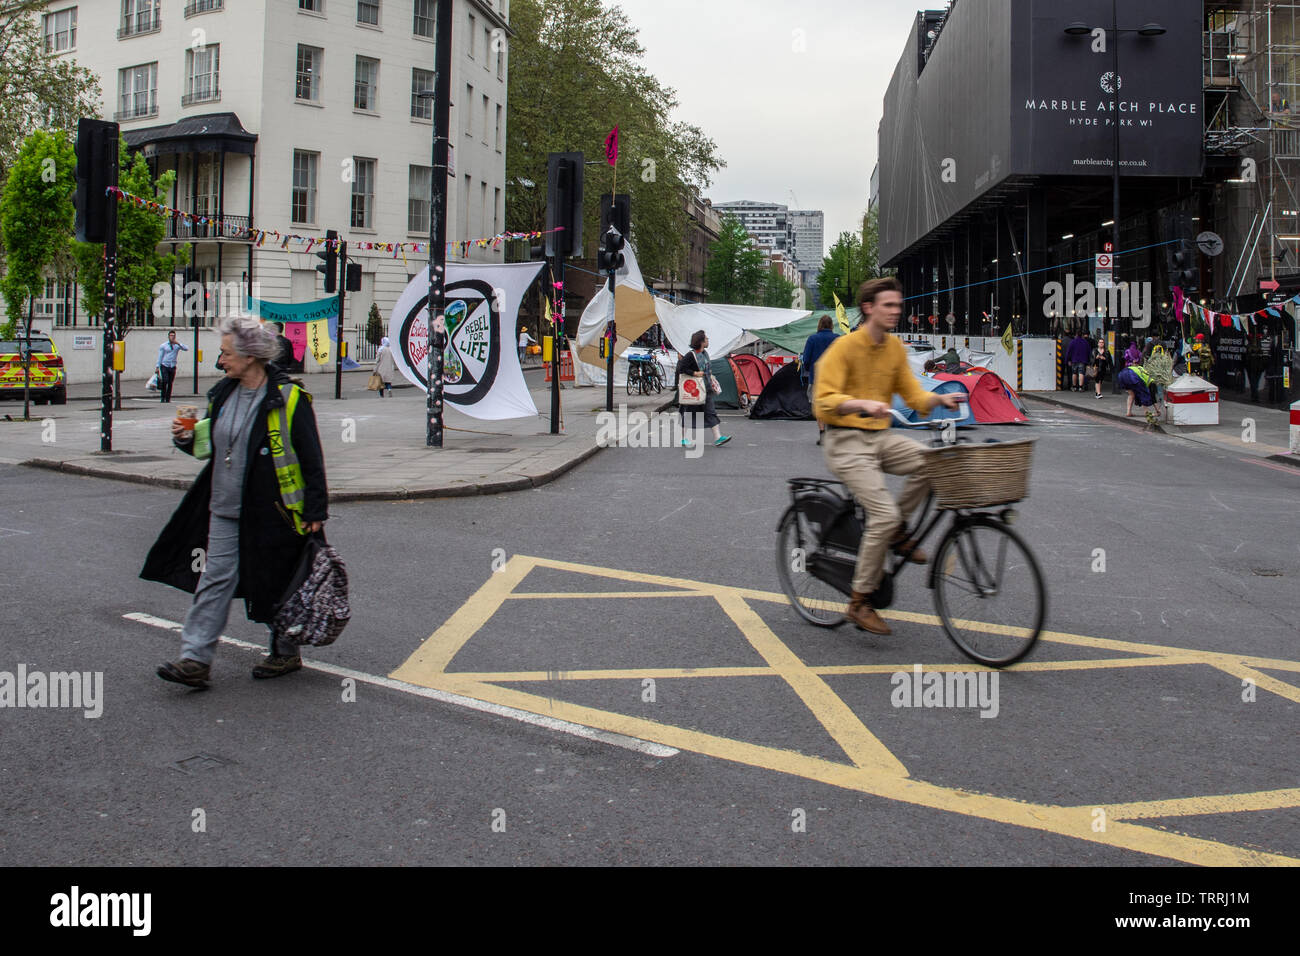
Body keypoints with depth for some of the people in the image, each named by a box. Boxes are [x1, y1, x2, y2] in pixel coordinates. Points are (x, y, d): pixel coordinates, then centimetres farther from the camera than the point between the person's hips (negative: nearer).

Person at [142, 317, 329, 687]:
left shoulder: (288, 398, -13)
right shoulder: (223, 394, 9)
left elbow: (312, 459, -11)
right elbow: (211, 445, 21)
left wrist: (315, 511, -12)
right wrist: (187, 439, -1)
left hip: (272, 511, -6)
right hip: (225, 508, 6)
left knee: (276, 585, 7)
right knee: (214, 580, 2)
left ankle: (286, 653, 26)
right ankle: (195, 660, 3)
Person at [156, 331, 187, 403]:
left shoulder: (177, 345, 7)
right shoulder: (163, 346, 3)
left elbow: (186, 349, -8)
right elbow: (160, 357, 3)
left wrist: (178, 343, -19)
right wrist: (158, 367, -2)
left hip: (173, 367, 2)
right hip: (164, 366, -2)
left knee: (170, 383, 2)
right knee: (165, 381, -18)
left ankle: (168, 399, 9)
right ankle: (162, 398, -9)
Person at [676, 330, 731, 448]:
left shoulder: (705, 353, 10)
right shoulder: (691, 355, -16)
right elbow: (681, 368, -19)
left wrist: (710, 377, 13)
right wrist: (694, 373, -19)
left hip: (706, 389, 7)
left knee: (711, 412, 0)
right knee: (689, 413, 3)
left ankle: (717, 437, -4)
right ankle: (683, 439, 14)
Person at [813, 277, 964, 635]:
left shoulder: (895, 348, 10)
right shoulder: (844, 347, -10)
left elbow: (913, 394, 10)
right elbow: (824, 402, -19)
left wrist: (940, 399, -10)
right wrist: (863, 404, -35)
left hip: (883, 437, 6)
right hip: (847, 443, -6)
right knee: (884, 514, -20)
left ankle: (897, 532, 2)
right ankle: (860, 602, -5)